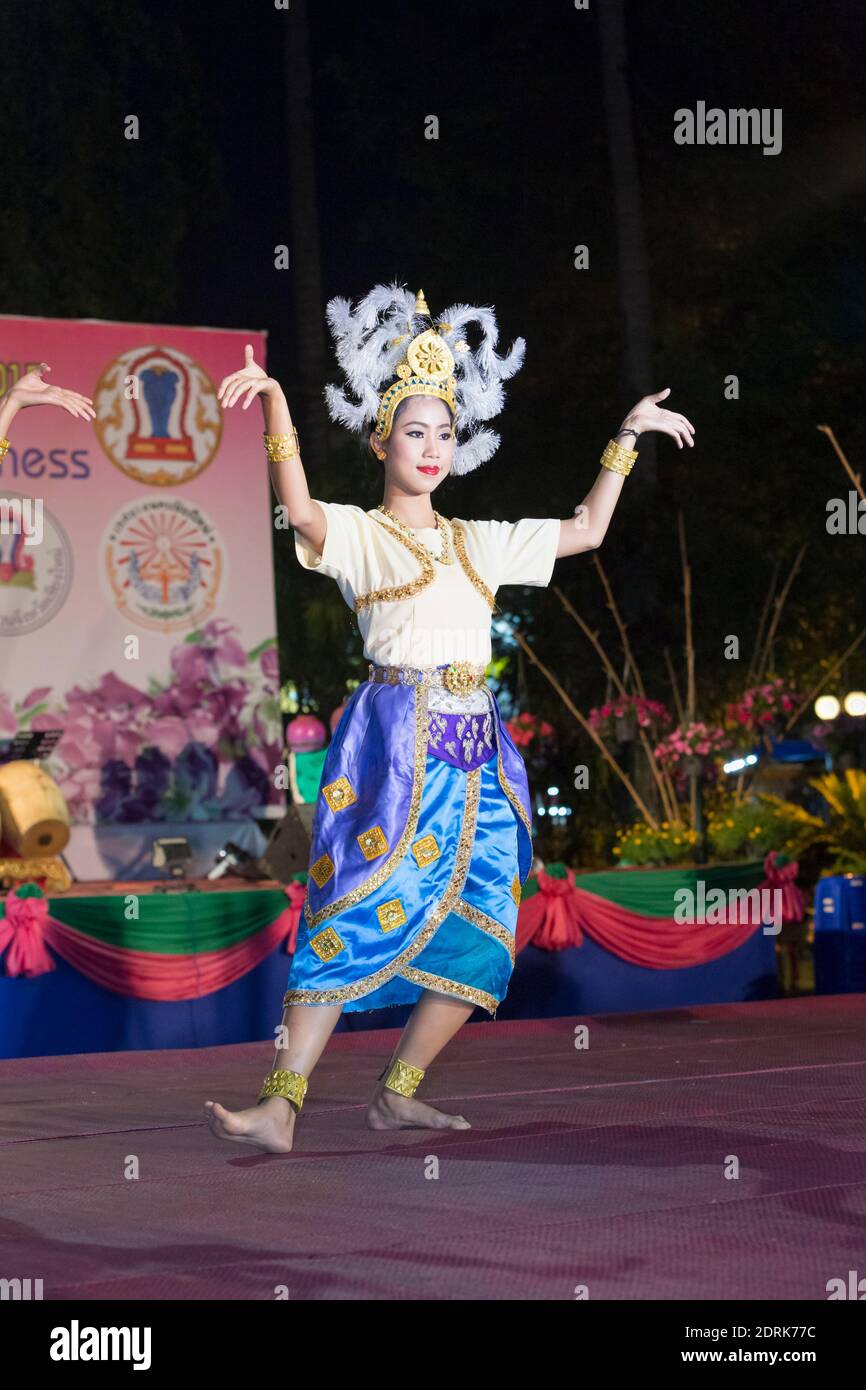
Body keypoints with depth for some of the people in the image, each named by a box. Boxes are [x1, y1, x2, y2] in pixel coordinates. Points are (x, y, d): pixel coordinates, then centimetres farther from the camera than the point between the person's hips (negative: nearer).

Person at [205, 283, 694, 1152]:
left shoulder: (479, 543, 20)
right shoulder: (356, 535, 3)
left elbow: (586, 530, 27)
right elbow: (298, 508, -19)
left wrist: (627, 435, 25)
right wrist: (274, 401, -30)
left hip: (476, 751, 6)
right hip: (394, 745, -6)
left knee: (475, 938, 2)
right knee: (355, 918, -14)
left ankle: (396, 1094, 14)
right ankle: (280, 1106, -15)